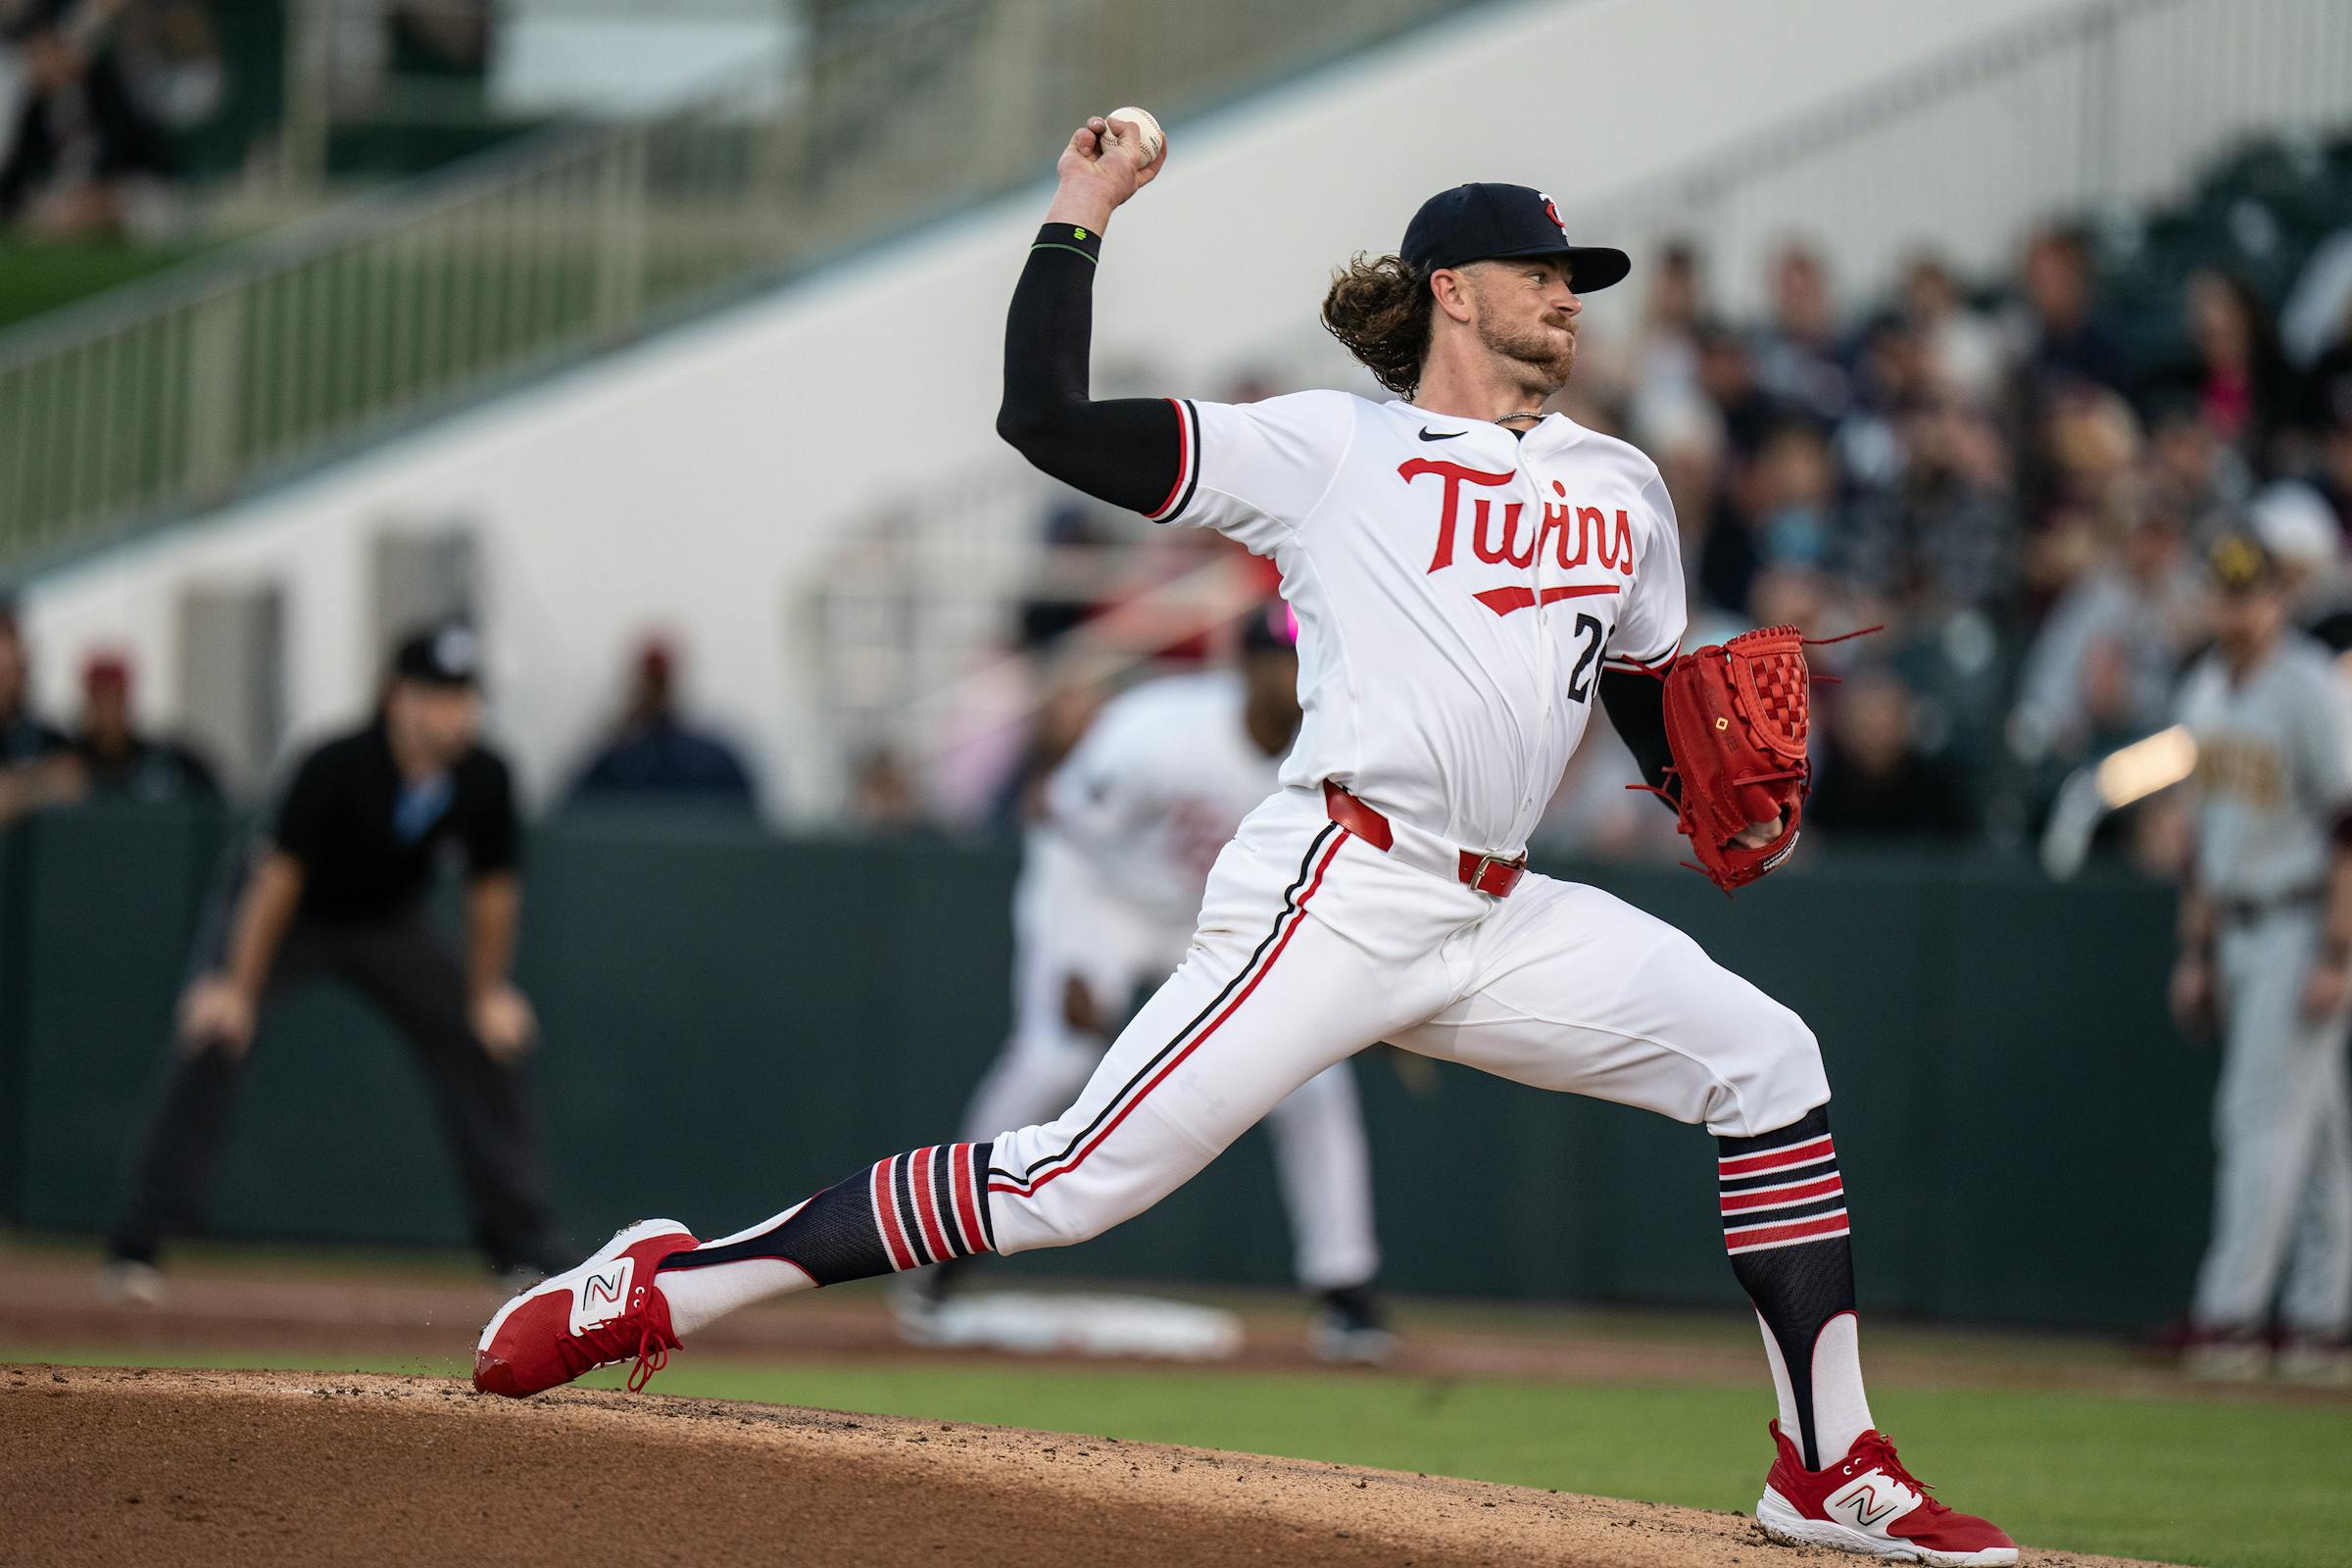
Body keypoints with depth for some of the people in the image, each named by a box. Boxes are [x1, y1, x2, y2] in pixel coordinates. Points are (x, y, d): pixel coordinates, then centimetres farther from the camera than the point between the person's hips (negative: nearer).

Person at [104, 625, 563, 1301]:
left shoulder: (483, 778, -19)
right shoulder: (337, 767, -33)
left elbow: (492, 886, -5)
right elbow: (280, 875, -29)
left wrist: (488, 995, 0)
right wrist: (238, 989, -30)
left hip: (388, 927, 5)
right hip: (287, 919, -5)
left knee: (490, 1048, -3)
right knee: (209, 1044, -24)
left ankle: (522, 1249, 9)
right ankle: (137, 1249, -22)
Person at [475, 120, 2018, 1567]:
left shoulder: (1620, 487, 19)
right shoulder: (1329, 448, 1)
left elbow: (1653, 697, 27)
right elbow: (1046, 417, -6)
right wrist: (1077, 218, -4)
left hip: (1497, 917, 7)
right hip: (1336, 895, -7)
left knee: (1767, 1064, -2)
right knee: (1079, 1180, -17)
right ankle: (660, 1286, -11)